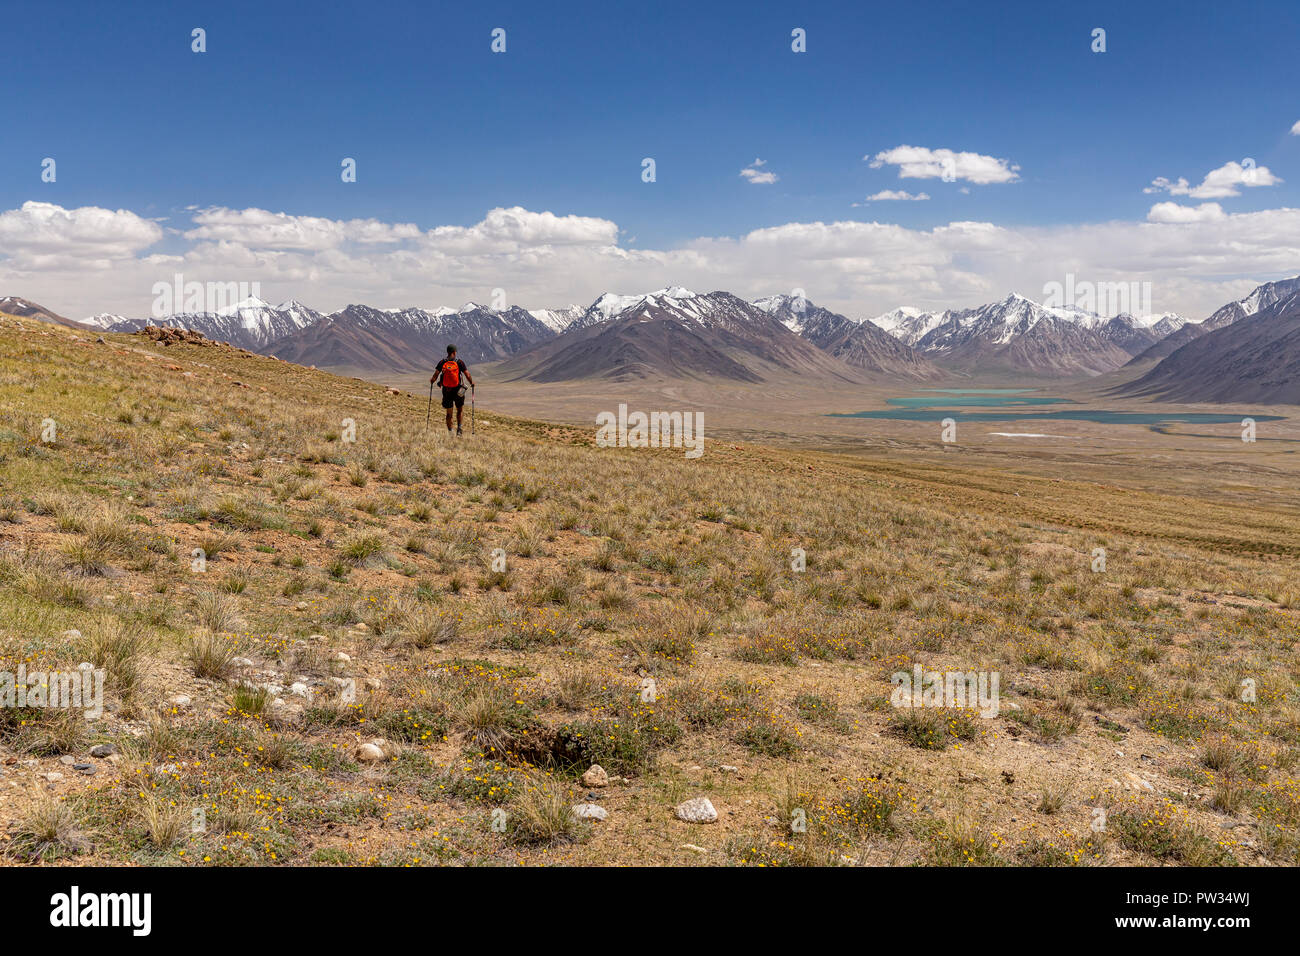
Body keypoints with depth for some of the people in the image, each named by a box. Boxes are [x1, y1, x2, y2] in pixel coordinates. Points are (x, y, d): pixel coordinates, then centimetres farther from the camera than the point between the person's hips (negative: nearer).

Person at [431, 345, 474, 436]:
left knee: (449, 413, 13)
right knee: (460, 410, 17)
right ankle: (459, 427, 0)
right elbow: (467, 375, -10)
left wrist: (432, 381, 14)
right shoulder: (459, 362, -8)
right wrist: (472, 383, 9)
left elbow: (435, 375, -7)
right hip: (458, 390, -1)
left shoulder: (442, 362, -4)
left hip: (446, 391, 2)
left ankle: (450, 431, 14)